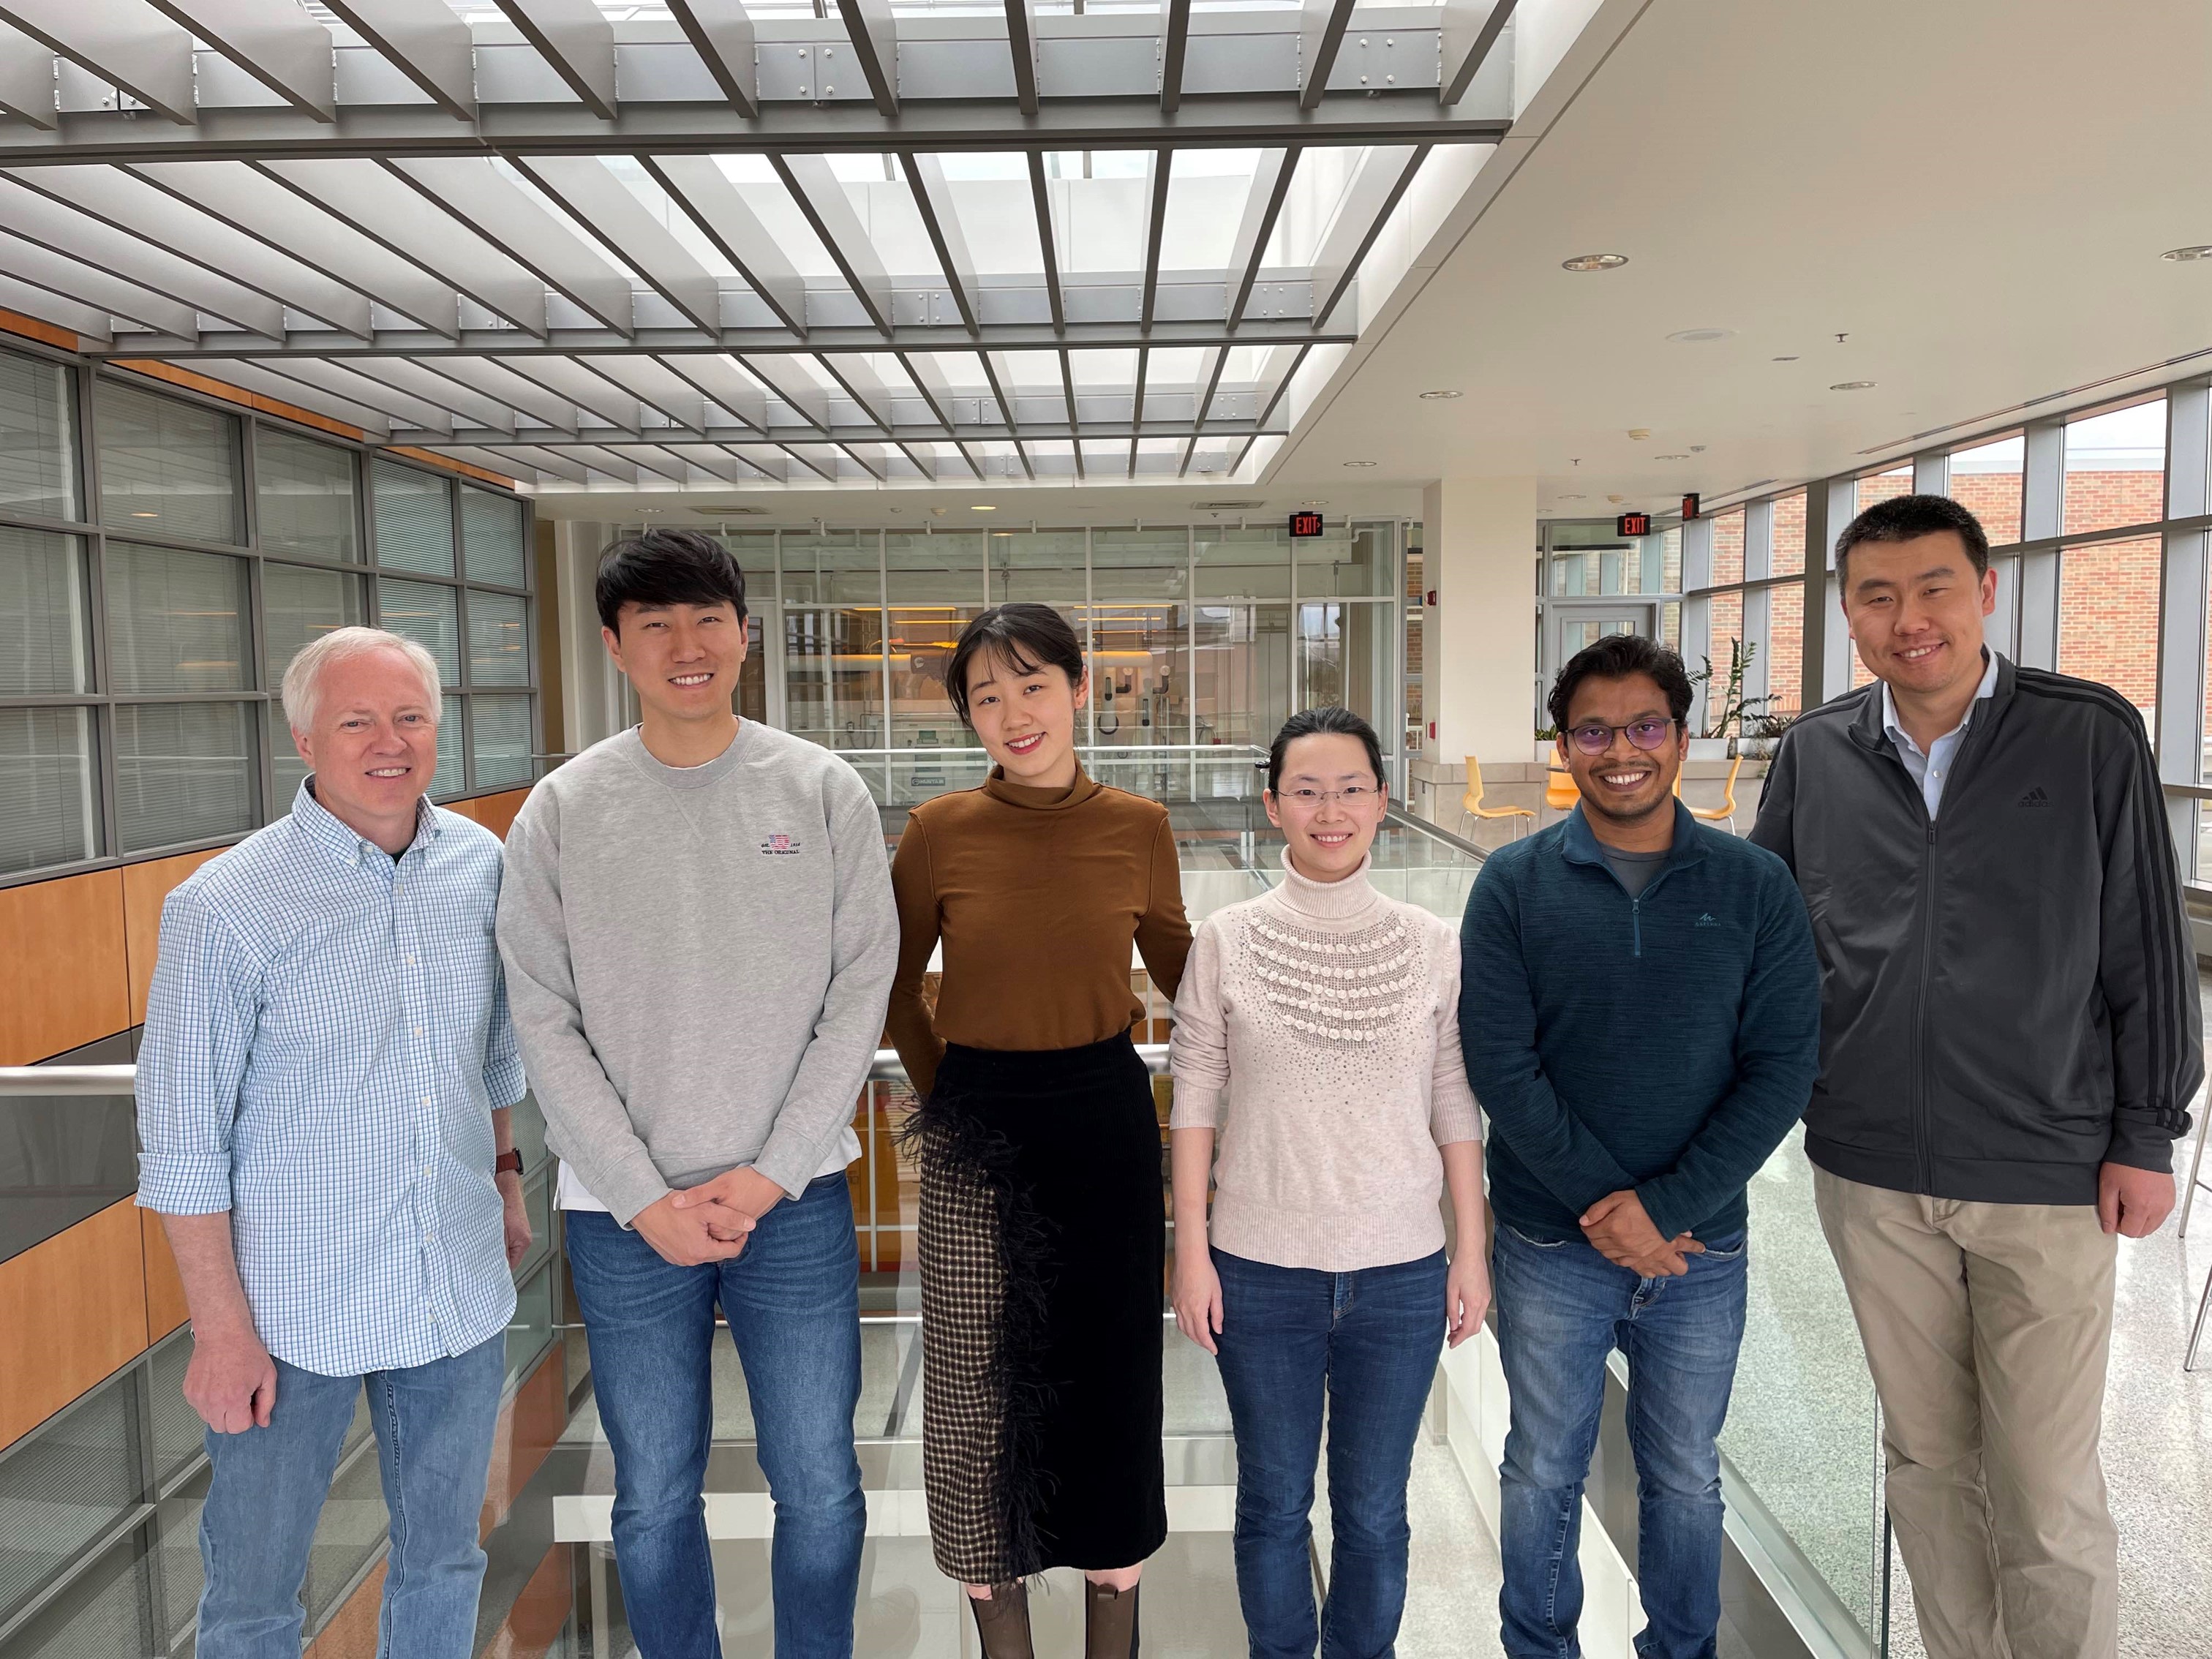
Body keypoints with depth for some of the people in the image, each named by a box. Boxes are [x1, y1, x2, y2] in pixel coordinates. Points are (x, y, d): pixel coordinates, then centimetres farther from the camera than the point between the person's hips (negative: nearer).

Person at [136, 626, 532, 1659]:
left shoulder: (483, 866, -2)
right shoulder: (224, 907, -15)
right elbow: (182, 1144, -12)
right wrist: (222, 1329, -11)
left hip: (462, 1296, 4)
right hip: (296, 1310, -4)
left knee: (443, 1562, 21)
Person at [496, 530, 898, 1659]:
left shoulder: (826, 793, -2)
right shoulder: (560, 812, -2)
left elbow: (861, 993, -4)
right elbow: (545, 1025, -3)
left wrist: (770, 1174, -10)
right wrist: (646, 1198, -9)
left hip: (796, 1201, 0)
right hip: (623, 1218, 1)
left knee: (819, 1487, 12)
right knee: (654, 1500, 15)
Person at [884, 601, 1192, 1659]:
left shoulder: (1137, 827, -3)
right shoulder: (940, 831, -5)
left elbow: (1177, 968, 12)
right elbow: (895, 988, 7)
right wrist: (945, 1092, 7)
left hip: (1106, 1122, 1)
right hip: (977, 1136, 0)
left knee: (1111, 1375, 11)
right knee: (981, 1388, 10)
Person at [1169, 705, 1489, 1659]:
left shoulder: (1433, 946, -1)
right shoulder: (1226, 942, -5)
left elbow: (1455, 1109, 3)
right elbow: (1195, 1104, -2)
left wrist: (1472, 1249, 3)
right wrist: (1190, 1252, -4)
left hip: (1399, 1272, 1)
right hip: (1261, 1268, 0)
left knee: (1373, 1512, 14)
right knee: (1274, 1503, 15)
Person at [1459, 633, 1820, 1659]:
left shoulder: (1755, 886, -3)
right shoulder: (1514, 885, -7)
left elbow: (1783, 1066, -7)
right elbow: (1500, 1065, -11)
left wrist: (1667, 1206, -15)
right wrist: (1604, 1205, -16)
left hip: (1702, 1246, 1)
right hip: (1551, 1247, -1)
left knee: (1685, 1479, 19)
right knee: (1544, 1474, 15)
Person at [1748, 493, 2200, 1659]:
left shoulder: (2093, 736, -5)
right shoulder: (1814, 754, 1)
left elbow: (2149, 949, -2)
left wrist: (2146, 1135, -2)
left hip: (2046, 1178, -2)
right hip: (1870, 1172, 3)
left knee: (2046, 1496, 3)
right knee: (1926, 1460, 16)